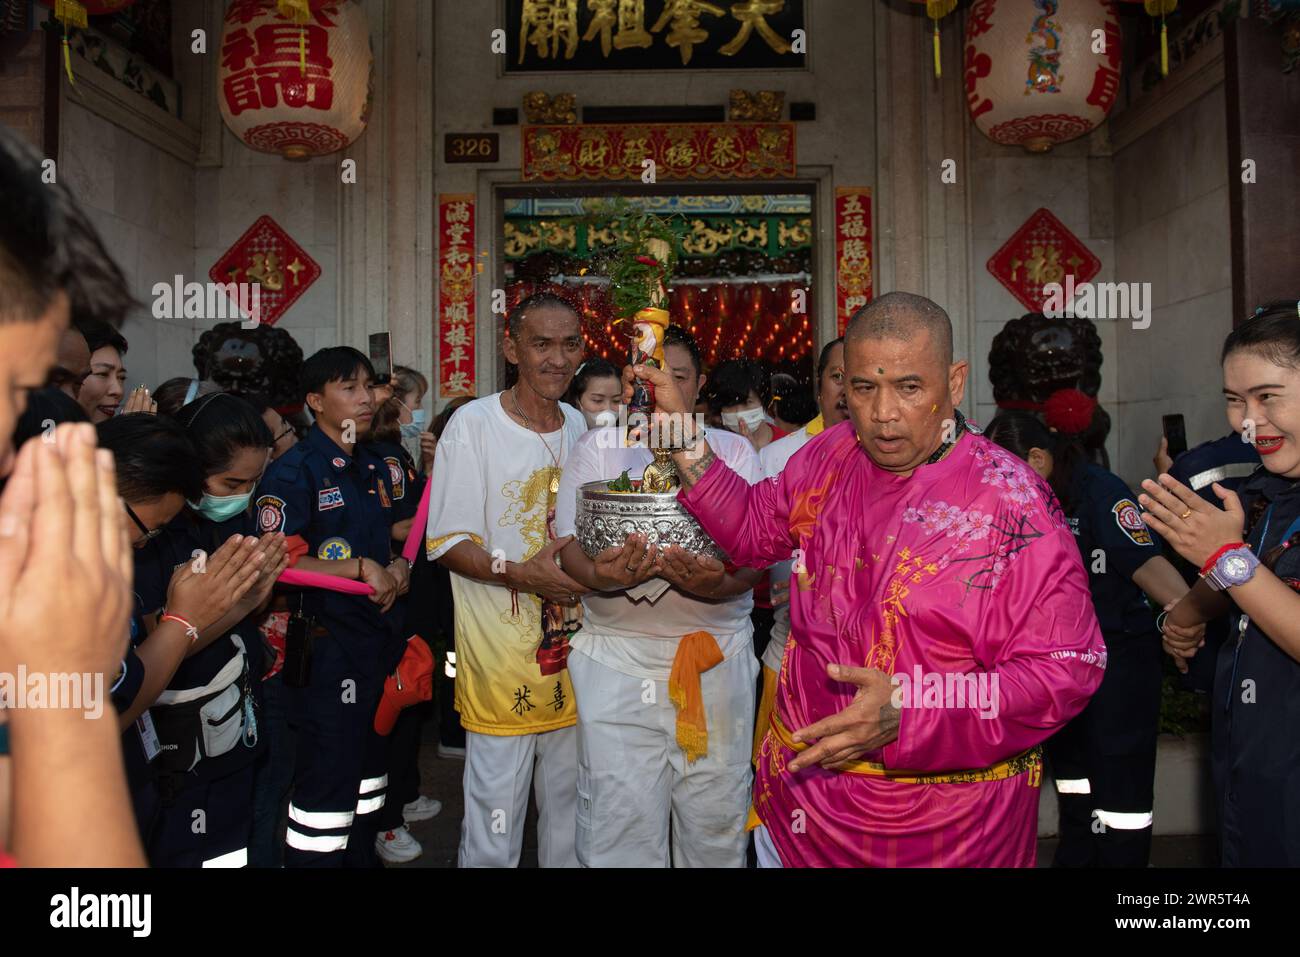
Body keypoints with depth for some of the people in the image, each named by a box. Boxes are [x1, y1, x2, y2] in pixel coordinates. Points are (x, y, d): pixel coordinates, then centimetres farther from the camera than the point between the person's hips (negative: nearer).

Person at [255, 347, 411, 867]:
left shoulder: (374, 467, 13)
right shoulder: (293, 471, -12)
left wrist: (397, 567, 4)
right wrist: (360, 567, -20)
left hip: (375, 636, 8)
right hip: (325, 643, -8)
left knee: (366, 765, 19)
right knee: (326, 776, -2)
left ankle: (363, 853, 33)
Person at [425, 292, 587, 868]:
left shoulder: (580, 427, 8)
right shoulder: (474, 423, -10)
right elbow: (448, 544, -11)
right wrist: (521, 573, -23)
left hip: (571, 645, 6)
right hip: (500, 654, -5)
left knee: (570, 803, 18)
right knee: (494, 817, 3)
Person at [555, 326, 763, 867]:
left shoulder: (734, 451, 7)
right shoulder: (597, 447, 8)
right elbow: (570, 545, 1)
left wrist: (716, 583, -25)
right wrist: (600, 575, -23)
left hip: (717, 656, 1)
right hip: (617, 656, 0)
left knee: (716, 820, 9)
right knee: (618, 821, 3)